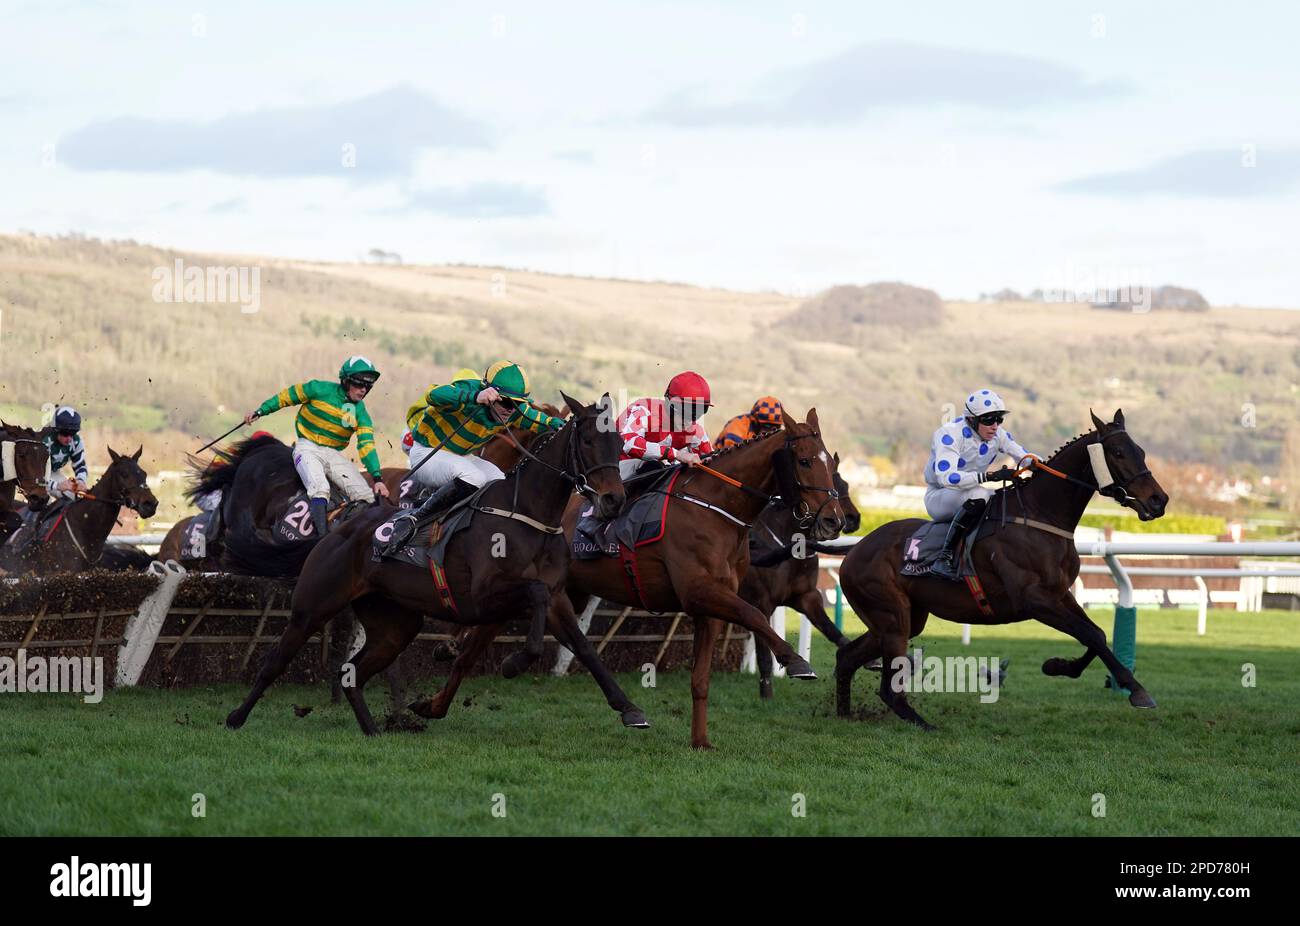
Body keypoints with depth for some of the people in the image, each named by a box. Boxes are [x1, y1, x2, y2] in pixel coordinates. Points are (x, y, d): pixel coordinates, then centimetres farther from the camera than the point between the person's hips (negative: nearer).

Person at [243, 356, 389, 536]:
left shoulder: (360, 412, 4)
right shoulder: (321, 390, -7)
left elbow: (367, 445, -1)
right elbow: (288, 396, 4)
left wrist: (376, 478, -10)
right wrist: (260, 411, 3)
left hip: (334, 454, 5)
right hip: (308, 448, -5)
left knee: (366, 496, -14)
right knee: (319, 488, -33)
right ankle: (324, 535, -43)